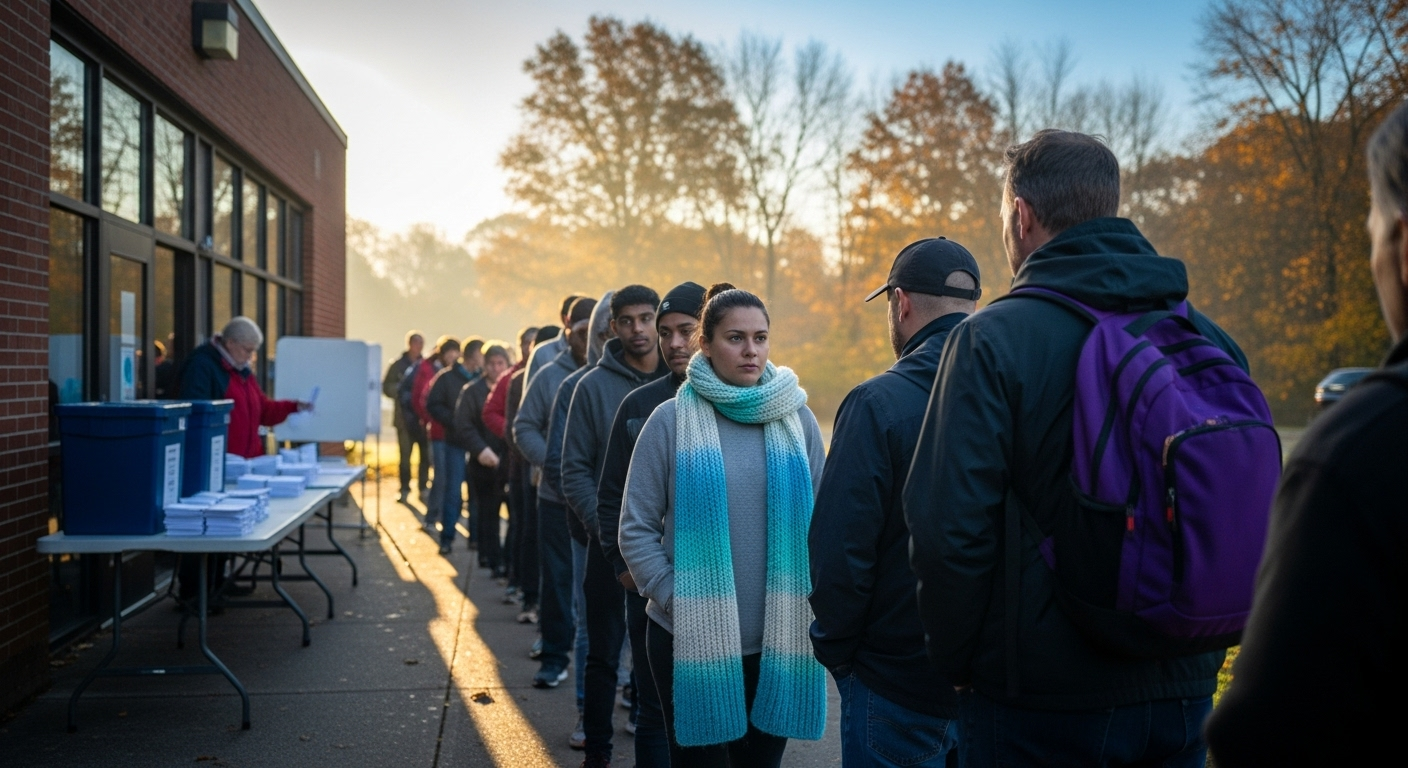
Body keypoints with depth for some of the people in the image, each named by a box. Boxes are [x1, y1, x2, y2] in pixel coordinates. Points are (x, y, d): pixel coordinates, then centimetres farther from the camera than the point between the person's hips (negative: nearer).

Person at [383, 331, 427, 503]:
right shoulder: (398, 365, 4)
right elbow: (387, 387, 3)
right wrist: (402, 389, -12)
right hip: (405, 417, 0)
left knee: (426, 454, 2)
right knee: (405, 454, 4)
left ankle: (424, 488, 13)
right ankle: (404, 489, 11)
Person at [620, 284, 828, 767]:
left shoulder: (796, 418, 4)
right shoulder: (673, 419, -4)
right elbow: (637, 528, -3)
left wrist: (810, 601, 1)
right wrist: (674, 599, -10)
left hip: (777, 641, 2)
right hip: (690, 639, -2)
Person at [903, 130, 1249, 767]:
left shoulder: (992, 339, -13)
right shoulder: (1209, 340, 3)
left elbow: (948, 529, -19)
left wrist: (958, 662, -3)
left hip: (1038, 703, -5)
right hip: (1183, 695, 5)